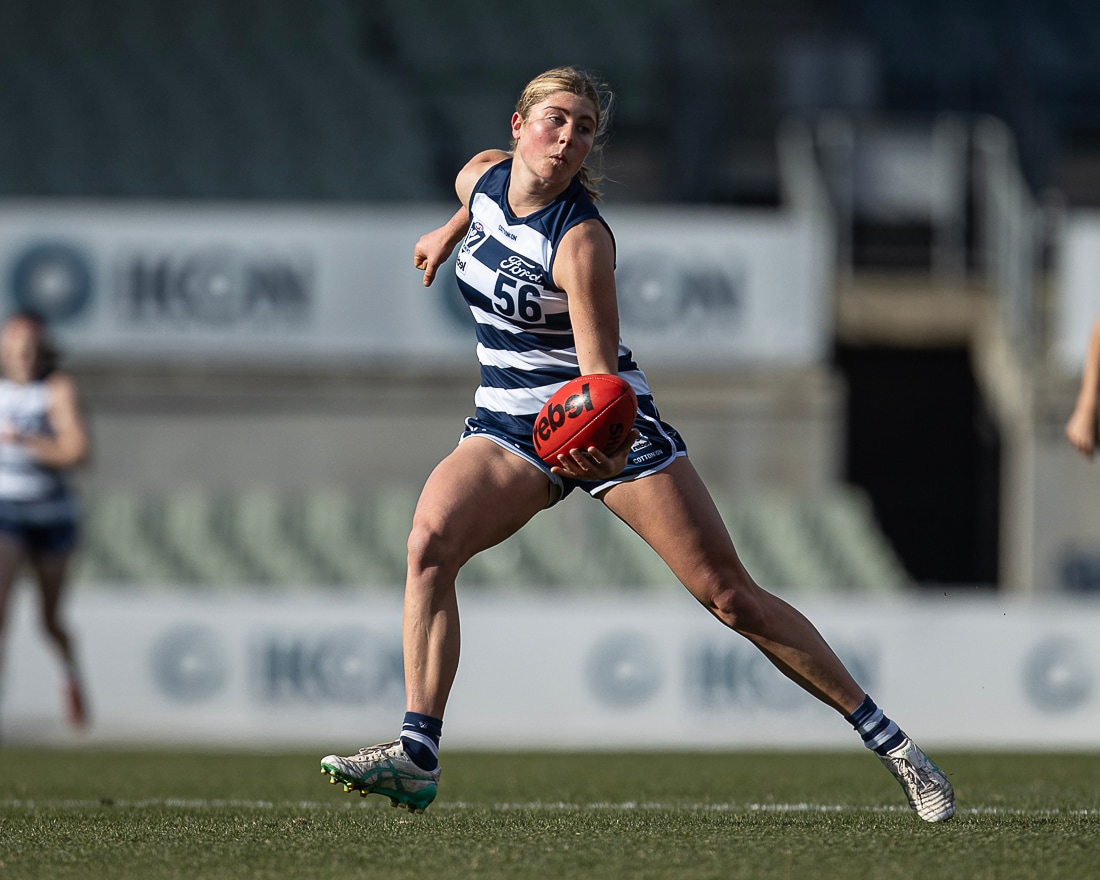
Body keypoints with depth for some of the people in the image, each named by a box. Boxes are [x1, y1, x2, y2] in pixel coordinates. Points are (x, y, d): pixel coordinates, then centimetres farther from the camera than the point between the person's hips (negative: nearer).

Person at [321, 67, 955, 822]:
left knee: (732, 596, -6)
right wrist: (447, 236, 36)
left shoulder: (582, 242, -24)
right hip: (507, 424, 5)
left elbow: (601, 372, -29)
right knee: (431, 540, -23)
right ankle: (417, 757, -26)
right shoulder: (483, 175, -6)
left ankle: (886, 740, 6)